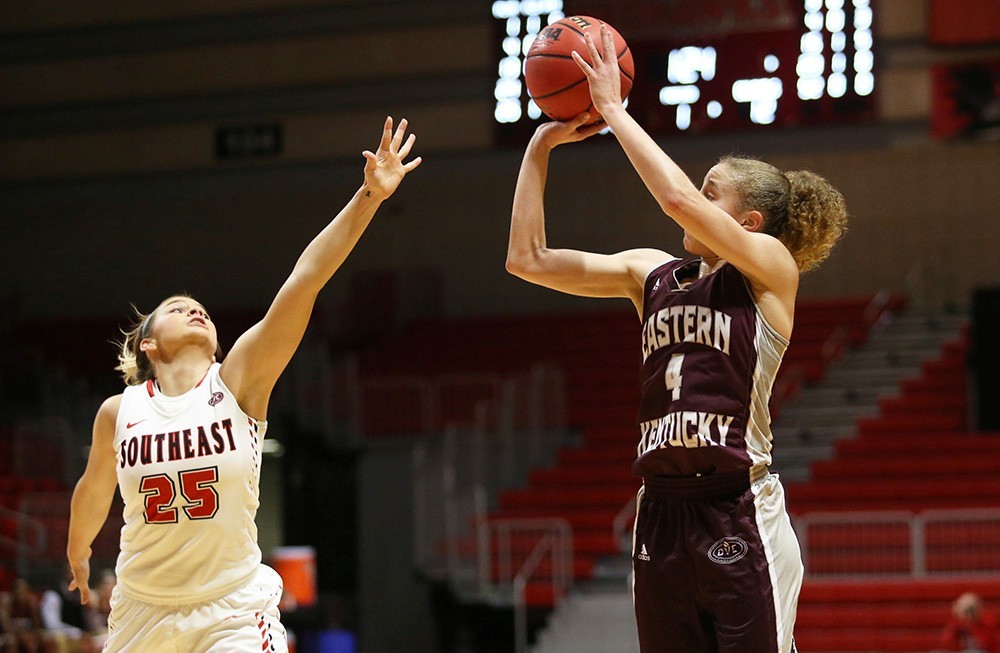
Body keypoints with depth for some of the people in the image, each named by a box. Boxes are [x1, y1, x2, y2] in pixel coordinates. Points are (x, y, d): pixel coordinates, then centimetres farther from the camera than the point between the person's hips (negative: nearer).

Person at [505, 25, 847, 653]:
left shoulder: (772, 266, -3)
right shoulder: (651, 273, 14)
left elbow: (679, 199, -18)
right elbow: (529, 259, 11)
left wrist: (614, 111, -10)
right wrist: (540, 148, 8)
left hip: (740, 514, -6)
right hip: (662, 509, 6)